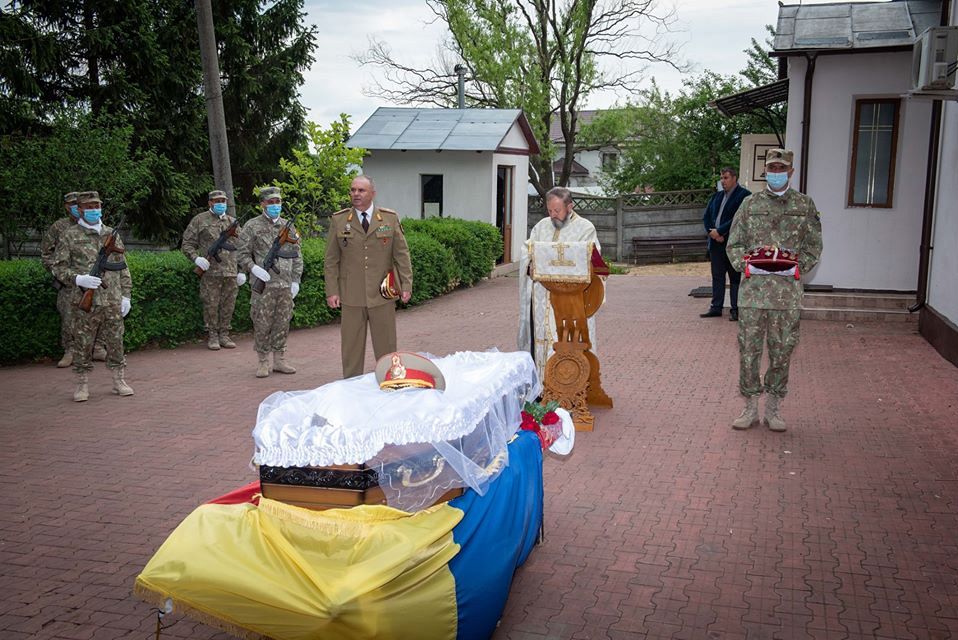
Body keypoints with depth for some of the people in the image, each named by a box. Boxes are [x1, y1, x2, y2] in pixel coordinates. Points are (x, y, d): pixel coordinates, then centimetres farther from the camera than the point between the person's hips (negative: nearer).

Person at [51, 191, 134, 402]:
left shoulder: (111, 234, 12)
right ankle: (82, 385, 14)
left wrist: (126, 295, 7)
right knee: (83, 344, 4)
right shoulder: (69, 236, 2)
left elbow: (123, 268, 13)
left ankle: (119, 380, 17)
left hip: (113, 301, 3)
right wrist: (79, 279, -17)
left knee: (116, 341, 7)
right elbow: (58, 267, 0)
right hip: (85, 302, -2)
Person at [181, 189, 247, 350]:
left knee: (228, 305, 6)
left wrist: (242, 270, 11)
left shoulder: (232, 222, 16)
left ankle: (224, 335, 16)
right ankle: (212, 336, 10)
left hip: (231, 272, 4)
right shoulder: (200, 220, 4)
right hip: (210, 271, -3)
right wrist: (196, 258, -15)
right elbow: (187, 243, 4)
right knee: (211, 305, 0)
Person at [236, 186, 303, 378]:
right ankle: (263, 362, 10)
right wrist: (254, 268, -18)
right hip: (263, 285, -4)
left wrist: (296, 280, 8)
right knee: (262, 324, 0)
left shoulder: (288, 227, 13)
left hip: (286, 285, 4)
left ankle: (279, 360, 18)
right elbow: (242, 254, -1)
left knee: (282, 323, 8)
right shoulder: (252, 227, 1)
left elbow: (297, 255, 15)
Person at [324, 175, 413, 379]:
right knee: (351, 347, 5)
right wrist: (332, 291, -1)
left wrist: (406, 285, -2)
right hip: (351, 296, 0)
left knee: (386, 347, 6)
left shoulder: (390, 218, 4)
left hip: (382, 294, 0)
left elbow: (402, 254, 5)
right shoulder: (338, 220, 4)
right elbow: (331, 260, 6)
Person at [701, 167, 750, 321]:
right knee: (717, 276, 10)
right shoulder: (716, 196, 16)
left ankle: (735, 310, 5)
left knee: (735, 278, 1)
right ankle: (716, 308, 16)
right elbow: (706, 216, 12)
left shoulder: (744, 195, -6)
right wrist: (711, 232, -6)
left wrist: (719, 231, -16)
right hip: (716, 242, 7)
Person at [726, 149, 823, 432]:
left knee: (782, 351, 5)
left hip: (788, 289, 0)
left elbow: (814, 244, 8)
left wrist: (798, 266, -9)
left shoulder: (805, 204, 8)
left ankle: (773, 408, 18)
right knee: (748, 350, 2)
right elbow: (734, 243, 9)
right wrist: (744, 263, -9)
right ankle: (750, 407, 14)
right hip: (753, 288, 0)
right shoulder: (750, 204, 9)